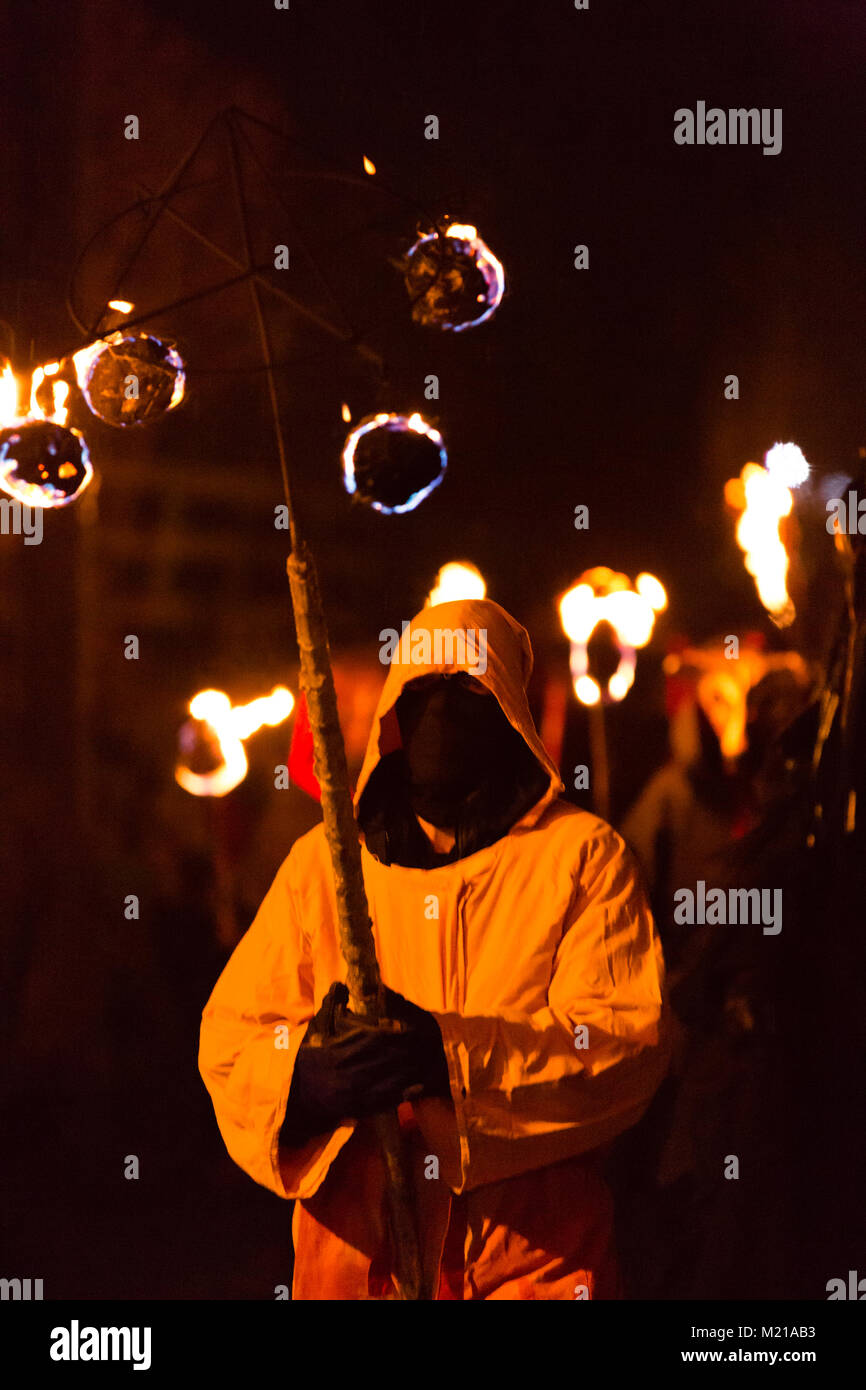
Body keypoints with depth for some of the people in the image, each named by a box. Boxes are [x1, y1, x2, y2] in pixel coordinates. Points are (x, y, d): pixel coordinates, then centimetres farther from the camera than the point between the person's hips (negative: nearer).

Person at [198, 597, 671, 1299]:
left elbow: (631, 1038, -11)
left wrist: (452, 1054, -24)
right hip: (358, 1250, 2)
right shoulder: (321, 859, 9)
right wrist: (306, 1071, -19)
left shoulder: (583, 855, 2)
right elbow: (228, 1037, 5)